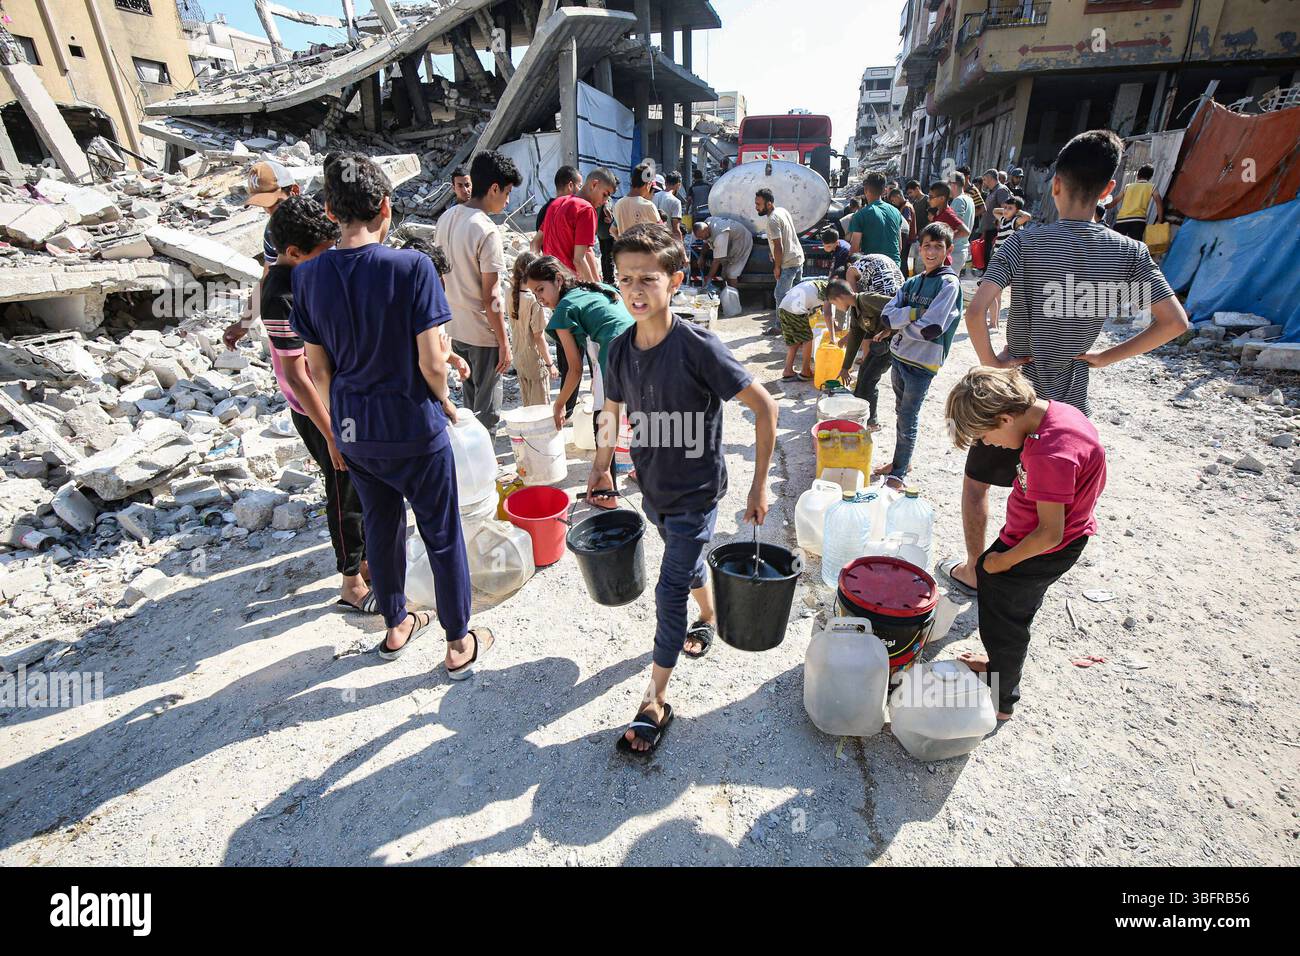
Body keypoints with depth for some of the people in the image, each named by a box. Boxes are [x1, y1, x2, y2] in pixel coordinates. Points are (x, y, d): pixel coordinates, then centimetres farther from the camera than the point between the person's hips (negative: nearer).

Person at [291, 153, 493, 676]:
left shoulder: (307, 275, -3)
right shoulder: (412, 267, -17)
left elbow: (318, 367, 3)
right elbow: (431, 361, -19)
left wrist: (337, 423, 17)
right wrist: (445, 400, 2)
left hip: (353, 430, 5)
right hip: (412, 427, -5)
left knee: (380, 526, 21)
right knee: (442, 535, 10)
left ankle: (395, 627, 40)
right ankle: (460, 645, 23)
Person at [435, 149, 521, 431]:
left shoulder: (446, 218, 4)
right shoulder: (487, 231, -20)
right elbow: (490, 296, -20)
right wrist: (504, 343, -13)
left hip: (456, 329, 8)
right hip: (483, 334, -8)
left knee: (470, 402, 23)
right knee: (487, 410, 6)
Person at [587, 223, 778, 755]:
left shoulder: (699, 348, -24)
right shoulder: (621, 348, -6)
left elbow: (765, 408, -20)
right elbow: (613, 409, 11)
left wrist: (759, 485, -19)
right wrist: (601, 469, 15)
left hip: (696, 492, -6)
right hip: (652, 487, 6)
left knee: (671, 589, -3)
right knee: (686, 563, 26)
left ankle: (655, 701, 12)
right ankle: (708, 618, 56)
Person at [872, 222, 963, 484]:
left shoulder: (949, 283, -11)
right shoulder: (913, 281, 8)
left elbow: (930, 329, -20)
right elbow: (887, 313, -2)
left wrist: (899, 322, -7)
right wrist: (914, 313, -17)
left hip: (923, 361, -7)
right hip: (899, 355, 7)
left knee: (908, 419, -1)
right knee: (901, 412, 18)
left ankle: (898, 474, 11)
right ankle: (902, 461, 33)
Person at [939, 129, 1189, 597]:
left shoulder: (1026, 242, -14)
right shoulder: (1129, 252, -3)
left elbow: (975, 311, -26)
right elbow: (1175, 322, -2)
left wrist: (990, 361, -13)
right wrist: (1104, 357, 3)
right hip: (1071, 402, 4)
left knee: (976, 481, 16)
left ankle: (972, 571, 26)